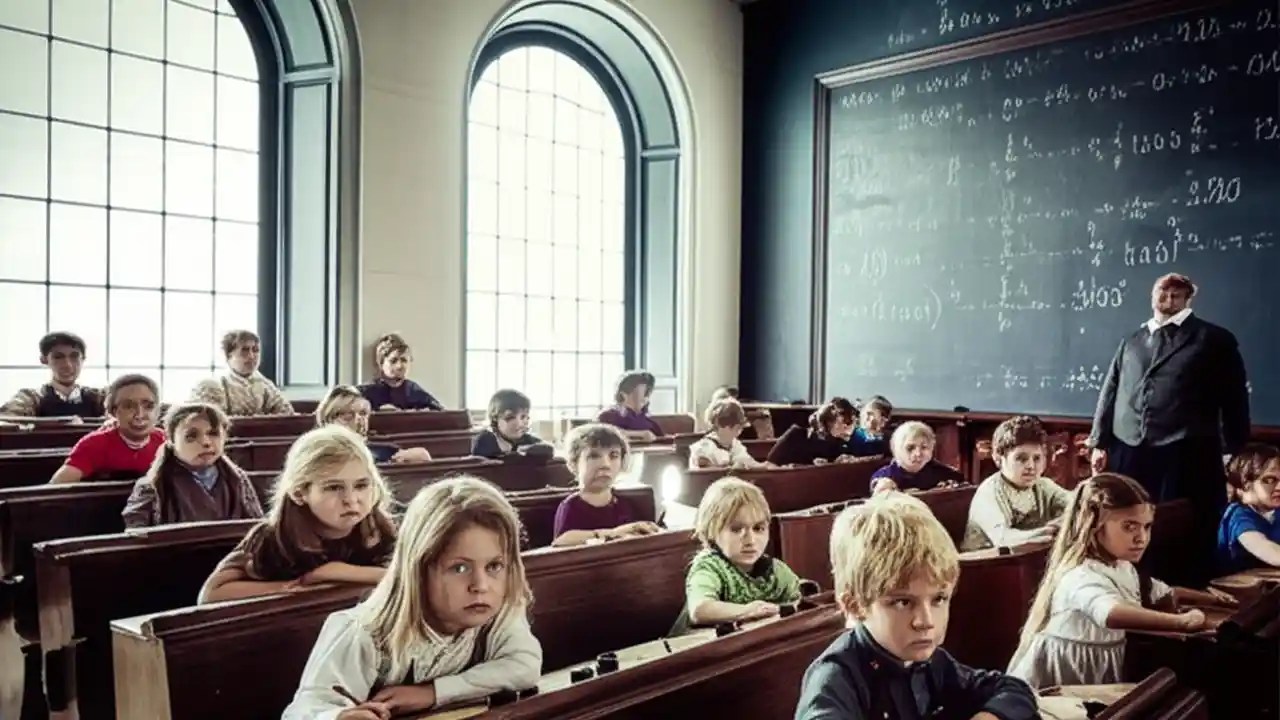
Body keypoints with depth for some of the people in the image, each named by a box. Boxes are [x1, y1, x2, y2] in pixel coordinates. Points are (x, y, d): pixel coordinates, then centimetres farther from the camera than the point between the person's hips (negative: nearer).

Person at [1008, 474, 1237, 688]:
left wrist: (1208, 598, 13)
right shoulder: (1082, 577, -27)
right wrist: (1181, 622, -52)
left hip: (1096, 683, 9)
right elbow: (1112, 615, -49)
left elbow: (1164, 594, 25)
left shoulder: (1122, 567, 5)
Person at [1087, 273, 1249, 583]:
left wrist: (1235, 453, -1)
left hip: (1186, 456, -3)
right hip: (1127, 453, 3)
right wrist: (1099, 442, 11)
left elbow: (1234, 398, 4)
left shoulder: (1214, 339, 7)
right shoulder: (1132, 341, 19)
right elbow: (1110, 393, 17)